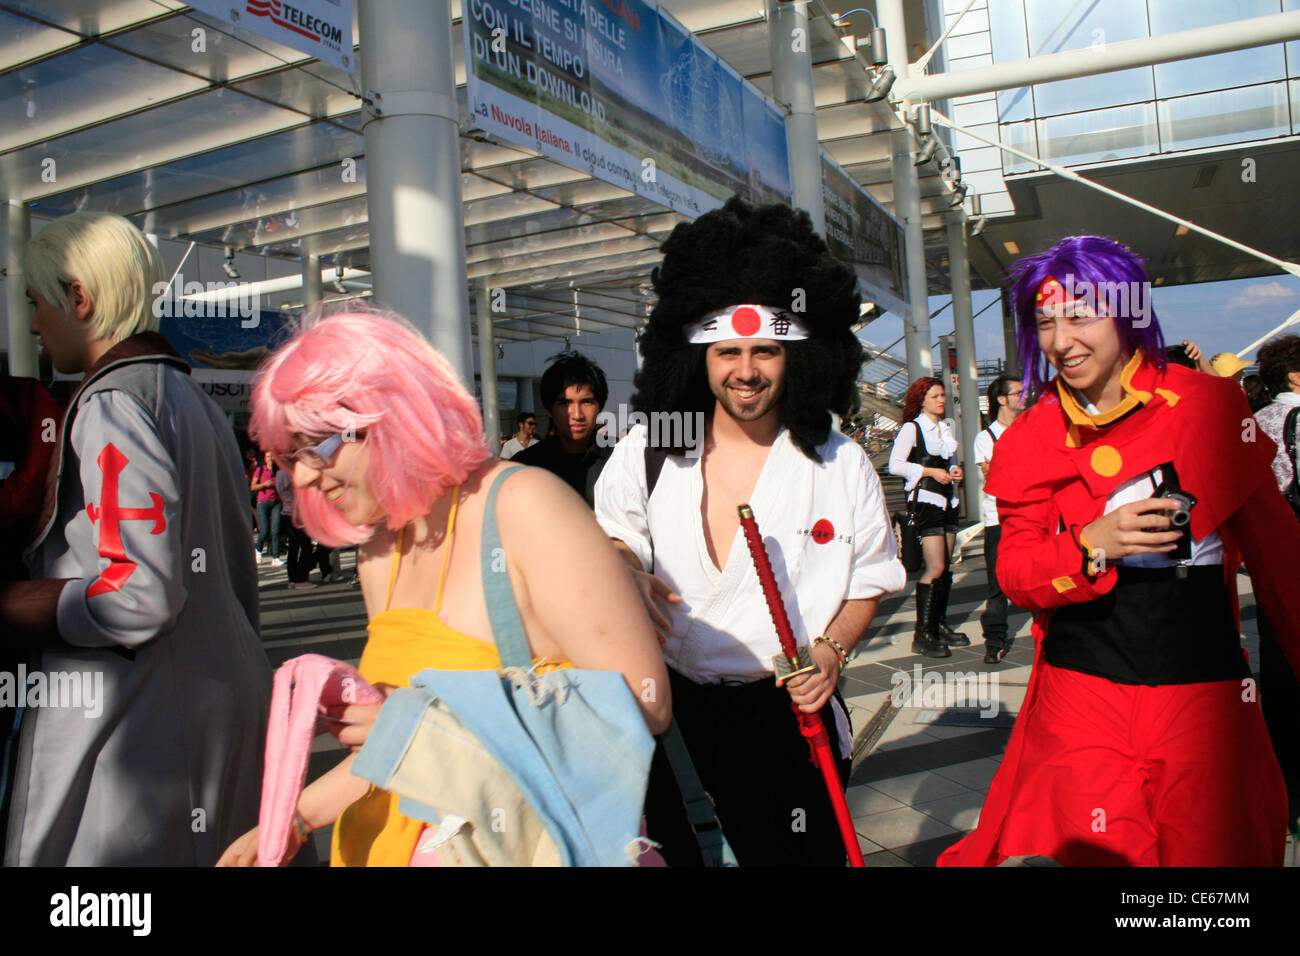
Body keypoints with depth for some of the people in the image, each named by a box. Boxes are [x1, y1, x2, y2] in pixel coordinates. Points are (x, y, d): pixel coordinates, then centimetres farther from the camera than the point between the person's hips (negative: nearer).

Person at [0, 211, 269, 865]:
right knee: (219, 857, 16)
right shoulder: (196, 399, 14)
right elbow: (239, 584, 16)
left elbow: (139, 596, -22)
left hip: (134, 725, -9)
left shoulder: (114, 402, -13)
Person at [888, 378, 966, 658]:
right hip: (926, 501, -8)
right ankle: (923, 635, -7)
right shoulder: (912, 428, -5)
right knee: (936, 568, -12)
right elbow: (895, 465, -14)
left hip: (948, 500, 8)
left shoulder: (946, 428, 17)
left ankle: (940, 626, 18)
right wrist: (930, 471, -16)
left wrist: (955, 470, 7)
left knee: (946, 566, 8)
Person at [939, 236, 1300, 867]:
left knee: (1218, 849, 4)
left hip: (1203, 690, 0)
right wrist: (1092, 544, -17)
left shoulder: (1206, 403, 0)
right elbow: (1013, 571, 1)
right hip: (1080, 691, 1)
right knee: (1091, 851, -2)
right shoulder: (1032, 438, 3)